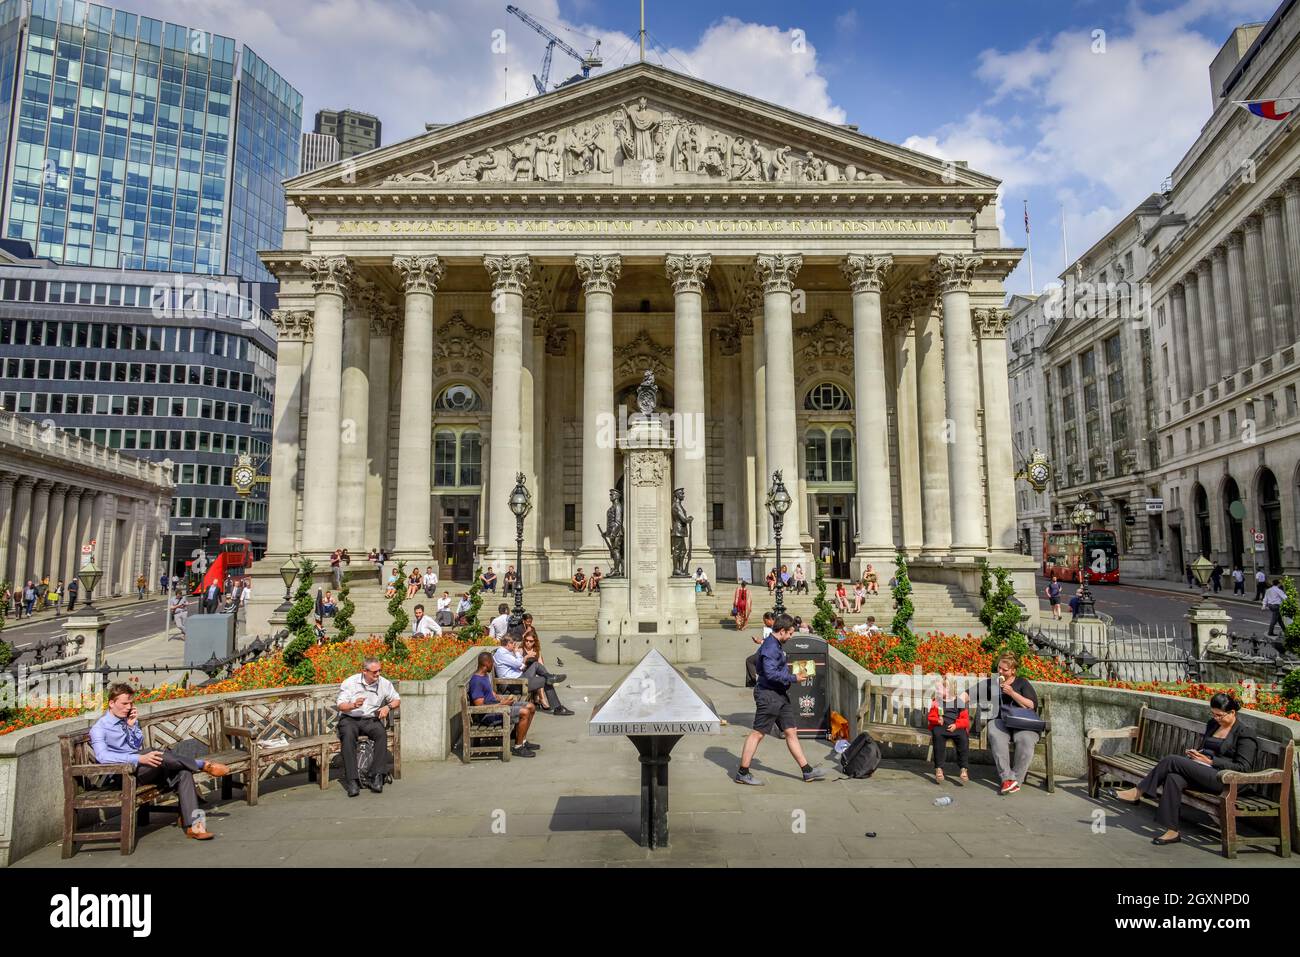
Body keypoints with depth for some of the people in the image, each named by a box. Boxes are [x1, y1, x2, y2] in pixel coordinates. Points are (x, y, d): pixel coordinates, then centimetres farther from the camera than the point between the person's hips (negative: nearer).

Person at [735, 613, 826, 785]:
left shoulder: (777, 645, 14)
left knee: (791, 731, 12)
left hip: (780, 695, 10)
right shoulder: (770, 647, -19)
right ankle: (742, 773, 4)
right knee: (757, 733, -4)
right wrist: (793, 678, -17)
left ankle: (807, 771, 19)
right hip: (768, 695, -10)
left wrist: (790, 675, 13)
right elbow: (771, 674, -26)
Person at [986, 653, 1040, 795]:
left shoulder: (1022, 683, 15)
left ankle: (1017, 780, -27)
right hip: (1000, 722, 1)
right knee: (995, 735, -35)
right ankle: (1007, 778, -35)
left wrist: (1012, 693, -8)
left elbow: (1032, 705, 1)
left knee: (1025, 740, -36)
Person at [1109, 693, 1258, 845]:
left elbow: (1243, 767, -9)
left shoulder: (1244, 733, -3)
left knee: (1172, 760, -27)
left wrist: (1210, 761, -13)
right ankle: (1172, 831, -27)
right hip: (1202, 772, 7)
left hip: (1223, 780, -7)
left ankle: (1137, 793, -18)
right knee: (1173, 778, -28)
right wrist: (1194, 753, 6)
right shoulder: (1212, 724, 19)